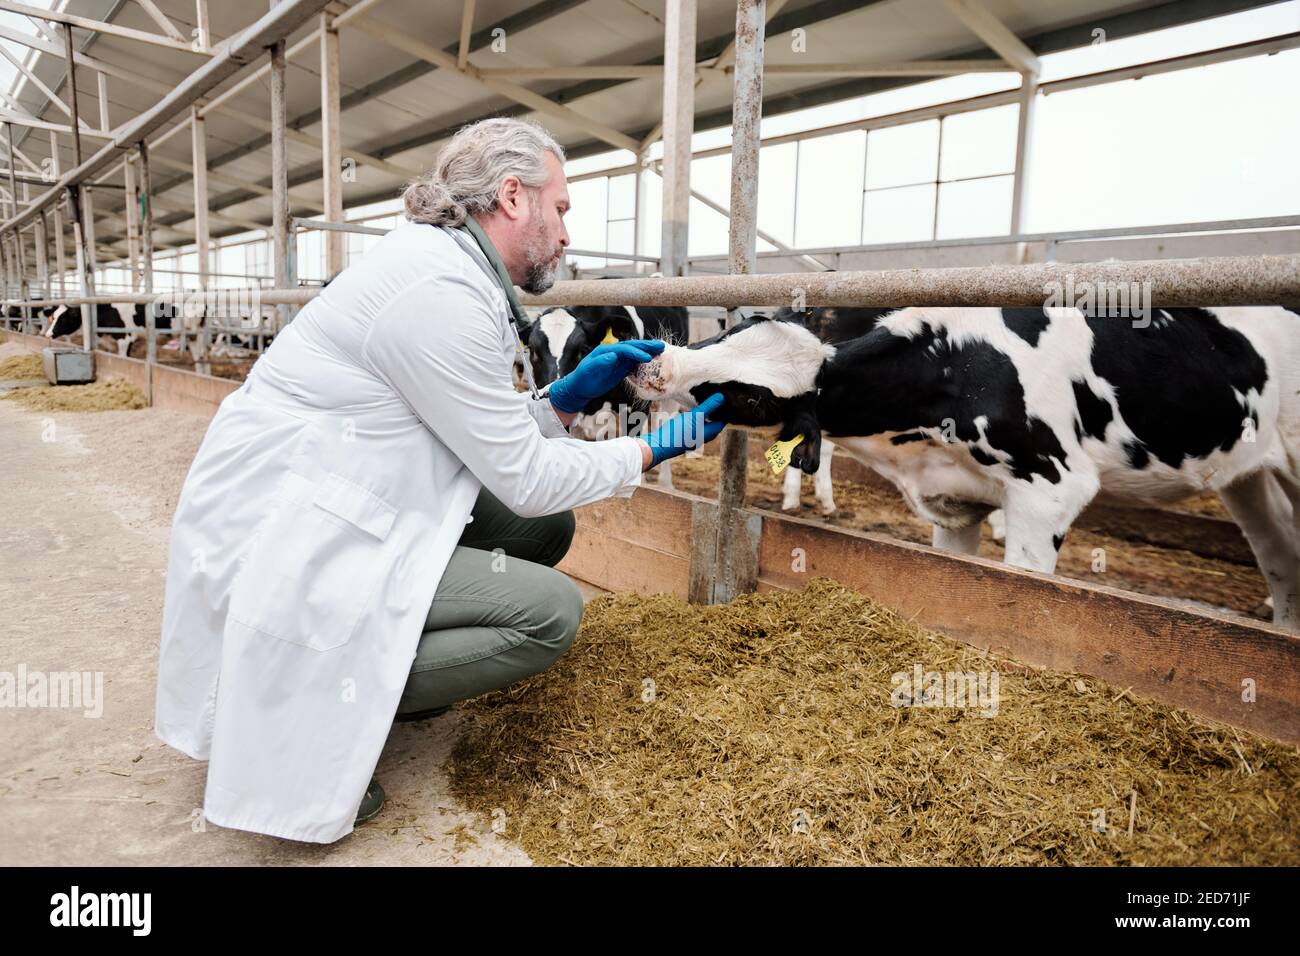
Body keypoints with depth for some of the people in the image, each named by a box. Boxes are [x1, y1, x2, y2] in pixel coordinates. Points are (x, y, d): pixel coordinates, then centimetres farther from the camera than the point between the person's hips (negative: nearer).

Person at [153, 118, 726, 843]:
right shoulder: (440, 290, -21)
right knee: (551, 612, -15)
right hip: (282, 542, -10)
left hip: (331, 508, 10)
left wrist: (571, 393, 5)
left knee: (546, 529, 8)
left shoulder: (454, 272, 9)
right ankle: (310, 717, -5)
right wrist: (652, 450, -4)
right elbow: (524, 478, -16)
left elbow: (494, 435, 13)